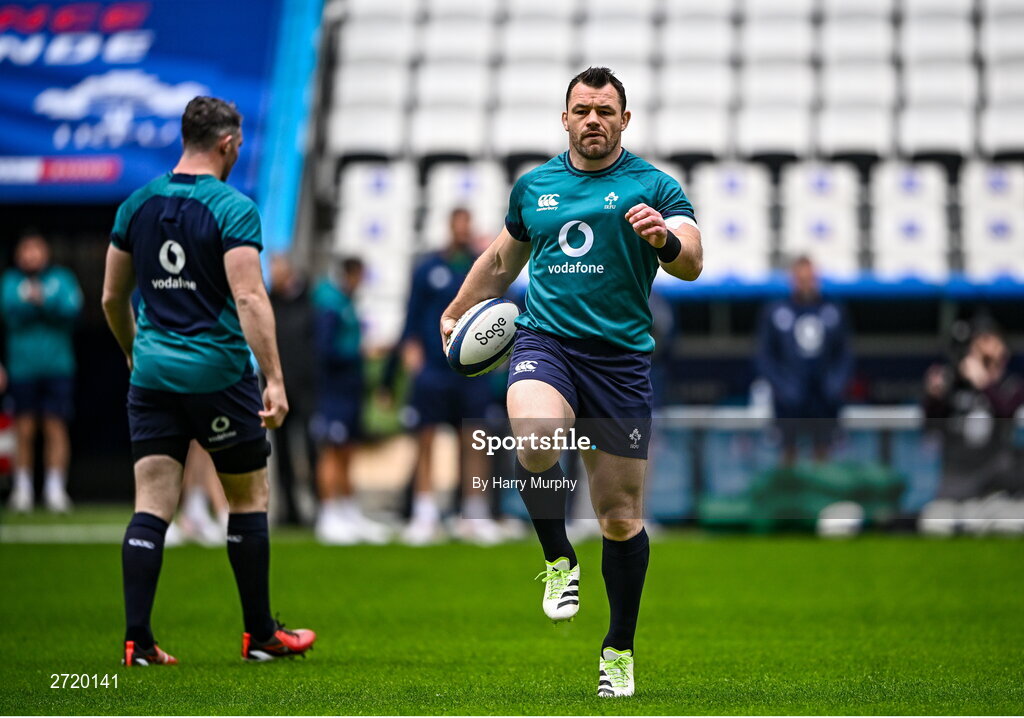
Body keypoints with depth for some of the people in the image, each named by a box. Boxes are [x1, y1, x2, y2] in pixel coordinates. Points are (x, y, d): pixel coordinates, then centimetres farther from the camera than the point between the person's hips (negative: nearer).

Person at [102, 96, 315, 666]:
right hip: (219, 374, -5)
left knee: (152, 506, 3)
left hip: (152, 376, 5)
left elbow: (113, 298, 14)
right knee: (250, 498, 10)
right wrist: (275, 378, -21)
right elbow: (249, 297, -20)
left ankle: (138, 640, -5)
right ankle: (261, 635, 17)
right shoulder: (233, 209, -10)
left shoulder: (138, 205, 8)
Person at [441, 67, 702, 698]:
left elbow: (692, 263, -11)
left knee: (621, 515, 3)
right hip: (545, 342, 1)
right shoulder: (534, 186, 14)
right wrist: (456, 313, 33)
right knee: (534, 435, -33)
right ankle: (560, 561, -10)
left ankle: (620, 649, 20)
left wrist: (666, 239, -32)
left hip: (621, 356, -1)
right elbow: (501, 261, 30)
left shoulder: (653, 187, 3)